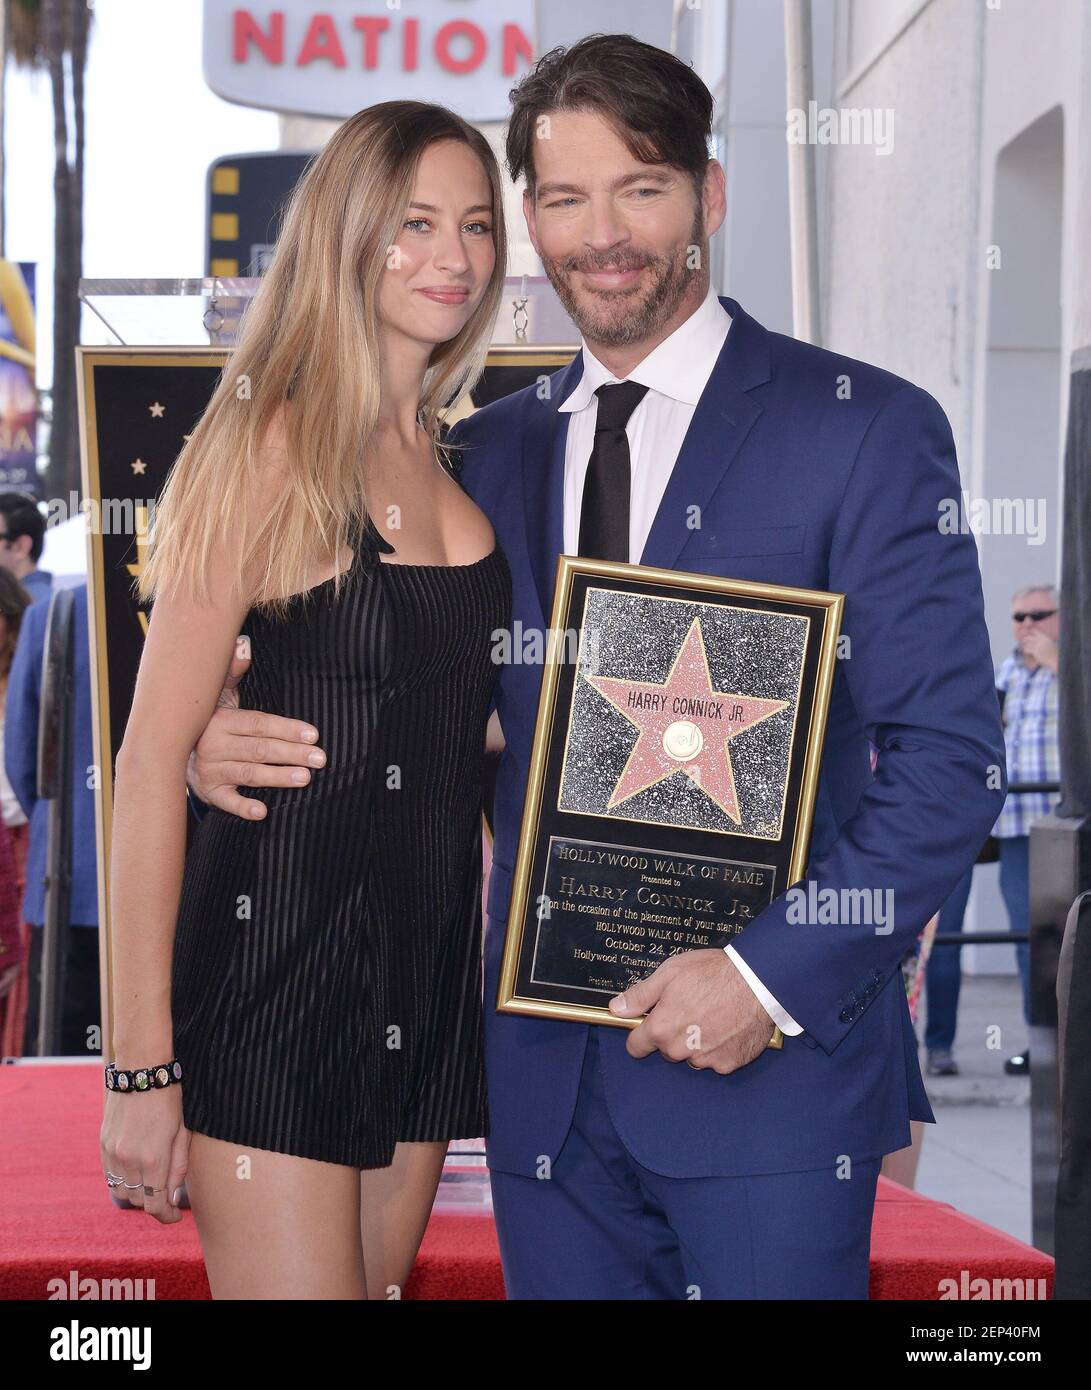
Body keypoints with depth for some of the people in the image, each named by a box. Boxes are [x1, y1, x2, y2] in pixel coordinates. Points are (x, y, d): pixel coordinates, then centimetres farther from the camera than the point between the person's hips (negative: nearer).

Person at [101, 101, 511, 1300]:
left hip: (428, 973, 7)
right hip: (278, 964, -7)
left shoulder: (459, 459, 11)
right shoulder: (268, 449, -10)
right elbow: (153, 759, -13)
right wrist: (141, 1066, -17)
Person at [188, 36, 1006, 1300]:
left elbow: (949, 758, -7)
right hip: (549, 1073, 4)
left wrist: (775, 974, -15)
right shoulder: (488, 453, 12)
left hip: (776, 1058, -4)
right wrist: (222, 738, 0)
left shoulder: (864, 429, -3)